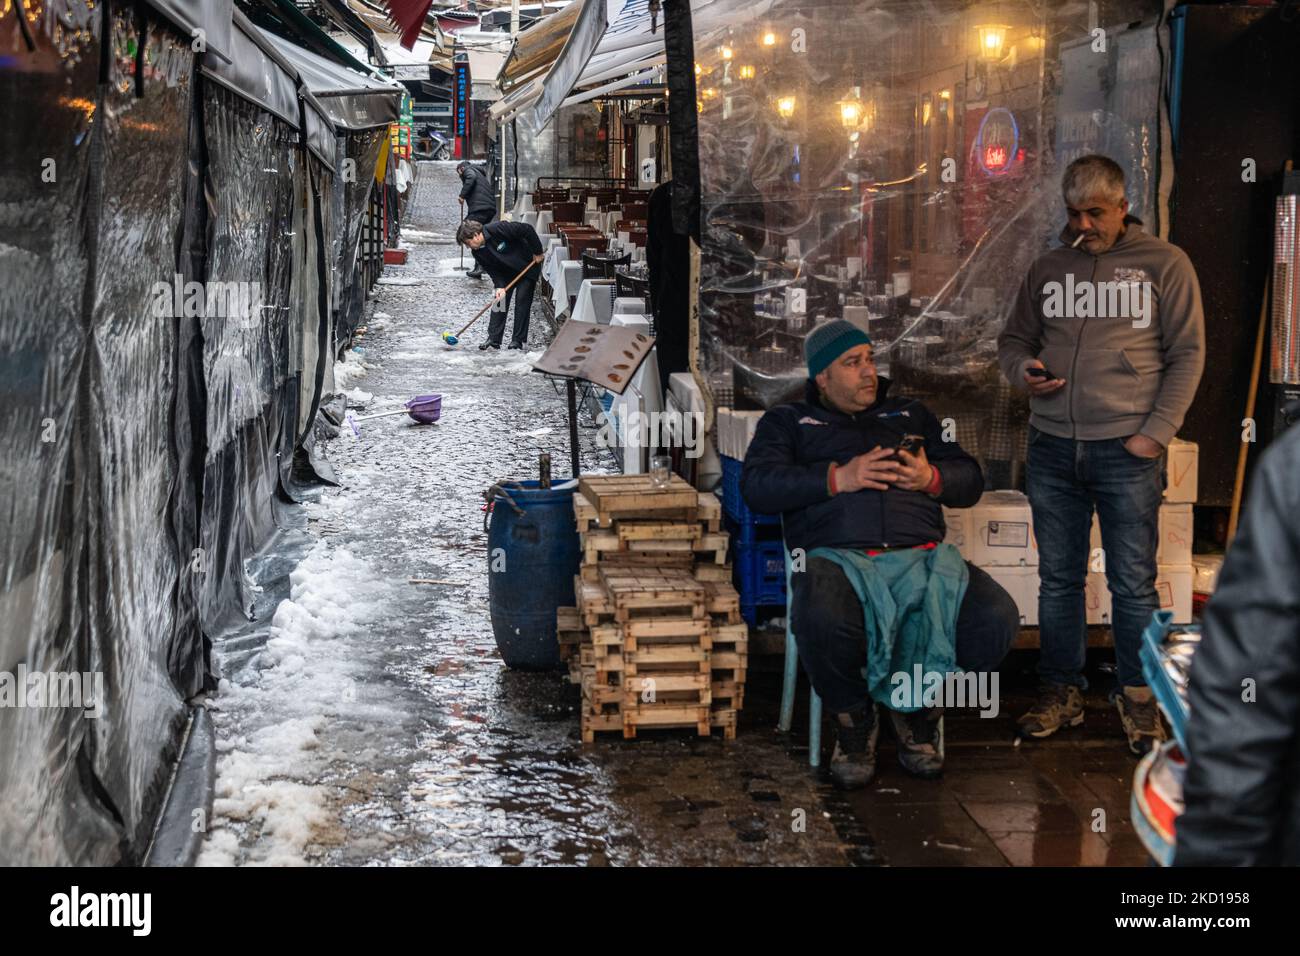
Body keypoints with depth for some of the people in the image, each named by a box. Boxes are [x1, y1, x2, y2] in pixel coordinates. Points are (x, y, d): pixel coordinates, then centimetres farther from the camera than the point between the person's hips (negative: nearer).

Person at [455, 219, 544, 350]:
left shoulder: (497, 229, -32)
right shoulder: (477, 252, -11)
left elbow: (527, 229, -27)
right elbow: (492, 270, -9)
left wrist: (537, 252, -22)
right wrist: (500, 286, -25)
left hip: (528, 266, -6)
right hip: (506, 272, 6)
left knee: (522, 301, -8)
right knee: (499, 299, -2)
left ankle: (518, 340, -2)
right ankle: (494, 339, 0)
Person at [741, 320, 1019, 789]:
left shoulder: (911, 414, 32)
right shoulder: (788, 421, 24)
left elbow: (971, 480, 25)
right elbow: (757, 485, 5)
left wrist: (931, 478, 1)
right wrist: (838, 478, -6)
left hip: (922, 552, 3)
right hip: (837, 555, -2)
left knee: (995, 621, -28)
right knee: (822, 625, -40)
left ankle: (916, 702, 3)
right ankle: (853, 718, -5)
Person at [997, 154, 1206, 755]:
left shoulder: (1164, 265, 2)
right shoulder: (1048, 269, 13)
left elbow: (1187, 354, 0)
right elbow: (1014, 339, 22)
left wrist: (1155, 433, -8)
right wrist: (1023, 370, -3)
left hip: (1126, 452, -3)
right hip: (1052, 449, 4)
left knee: (1133, 585, 1)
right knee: (1058, 579, 10)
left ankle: (1138, 702, 14)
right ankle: (1061, 694, 20)